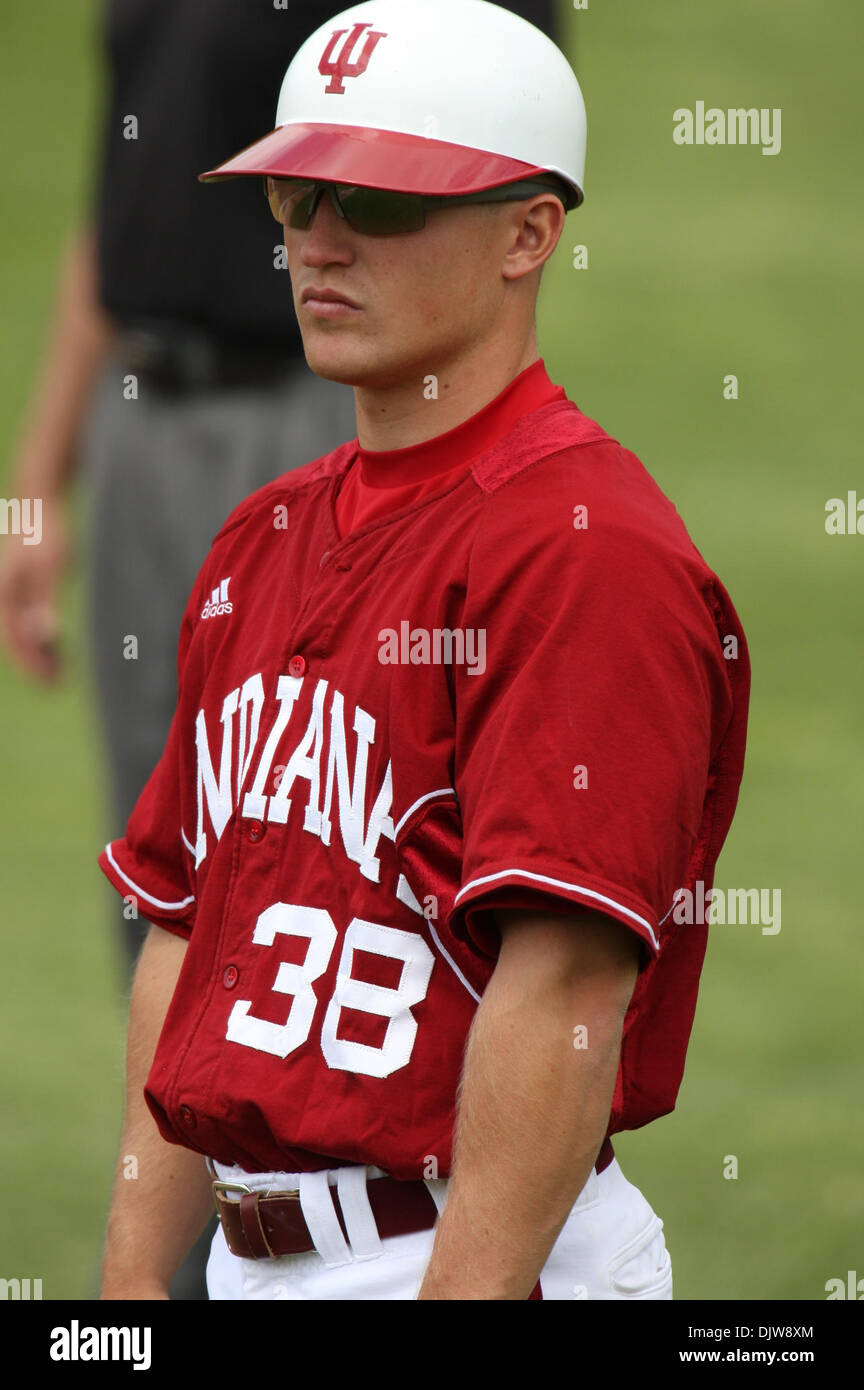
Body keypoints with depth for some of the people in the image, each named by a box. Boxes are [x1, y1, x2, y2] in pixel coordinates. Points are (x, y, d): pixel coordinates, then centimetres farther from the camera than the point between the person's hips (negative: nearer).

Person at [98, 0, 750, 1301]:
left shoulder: (586, 548, -13)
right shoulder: (260, 542, 15)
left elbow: (565, 983, -21)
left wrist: (463, 1289, -26)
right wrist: (133, 1283, 12)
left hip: (479, 1256, -8)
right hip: (248, 1258, 8)